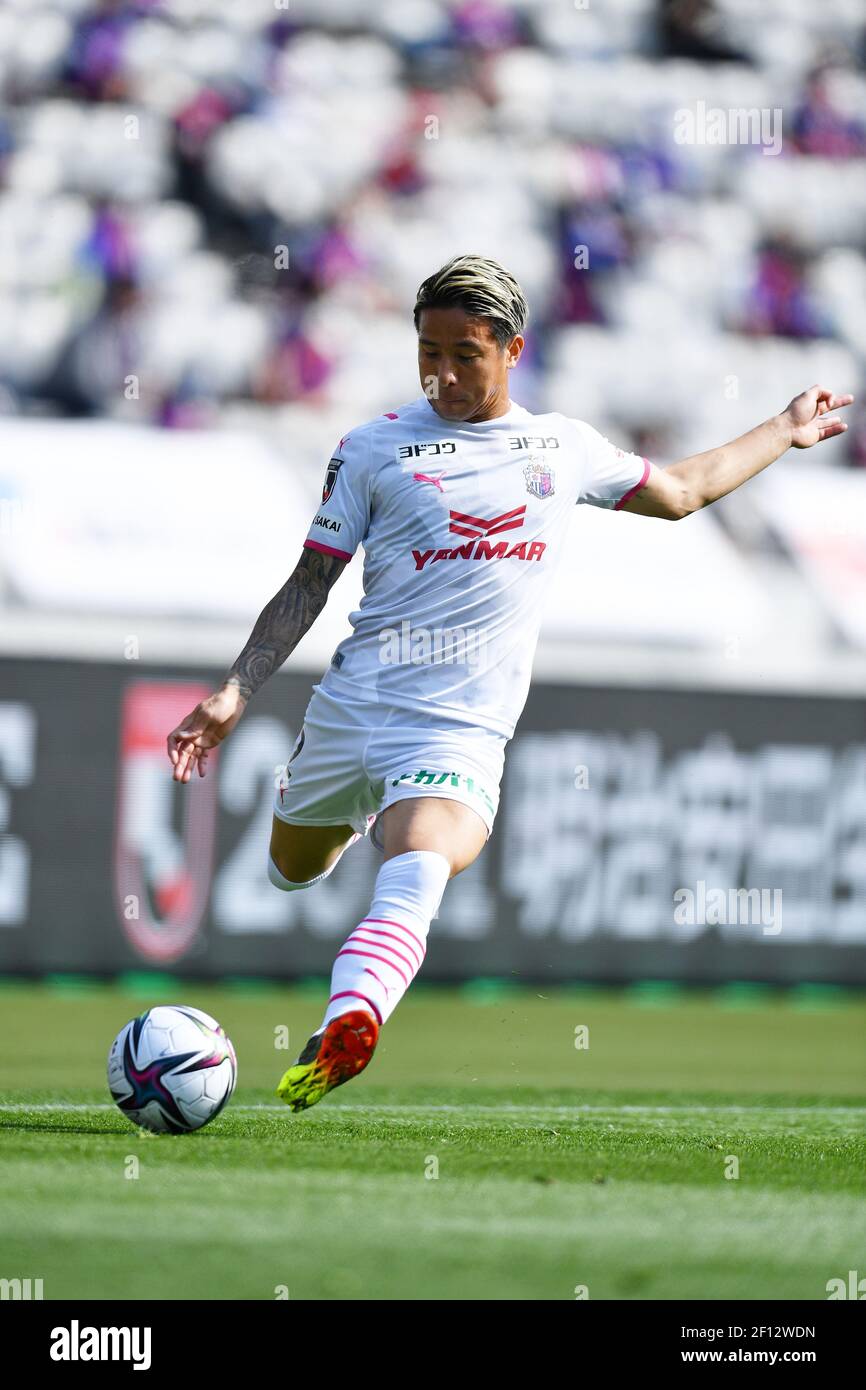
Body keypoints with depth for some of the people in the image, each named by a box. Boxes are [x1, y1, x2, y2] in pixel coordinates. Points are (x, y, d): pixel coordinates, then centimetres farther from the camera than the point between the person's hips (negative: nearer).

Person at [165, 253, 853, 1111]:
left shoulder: (564, 447, 11)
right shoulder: (374, 449, 3)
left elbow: (680, 491, 30)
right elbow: (309, 585, 6)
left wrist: (787, 431, 36)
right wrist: (235, 693, -3)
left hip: (461, 734, -1)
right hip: (350, 709, 1)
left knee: (410, 887, -28)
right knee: (292, 875, 21)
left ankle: (341, 1034, -46)